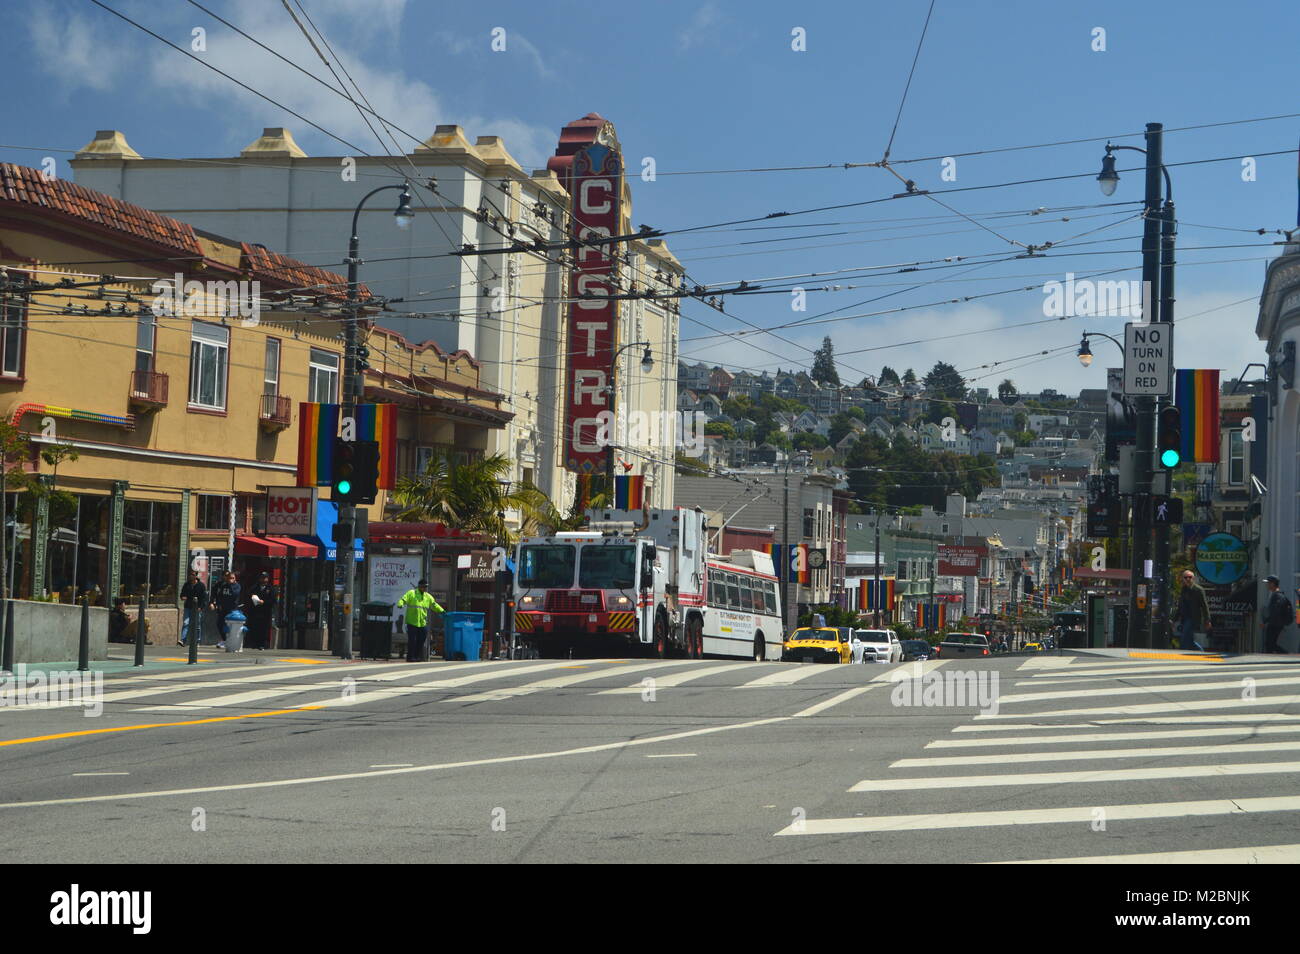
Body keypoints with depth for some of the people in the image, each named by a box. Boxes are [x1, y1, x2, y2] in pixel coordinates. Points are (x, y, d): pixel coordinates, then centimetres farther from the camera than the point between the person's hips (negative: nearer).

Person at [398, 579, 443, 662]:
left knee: (420, 641, 6)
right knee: (412, 640, -5)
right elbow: (403, 600, -11)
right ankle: (410, 657, 2)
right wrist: (400, 604, -32)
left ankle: (418, 657, 15)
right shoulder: (411, 593, -1)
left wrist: (442, 611, 13)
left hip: (423, 623, 5)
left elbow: (434, 605, 23)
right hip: (412, 622, -5)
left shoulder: (428, 596, 15)